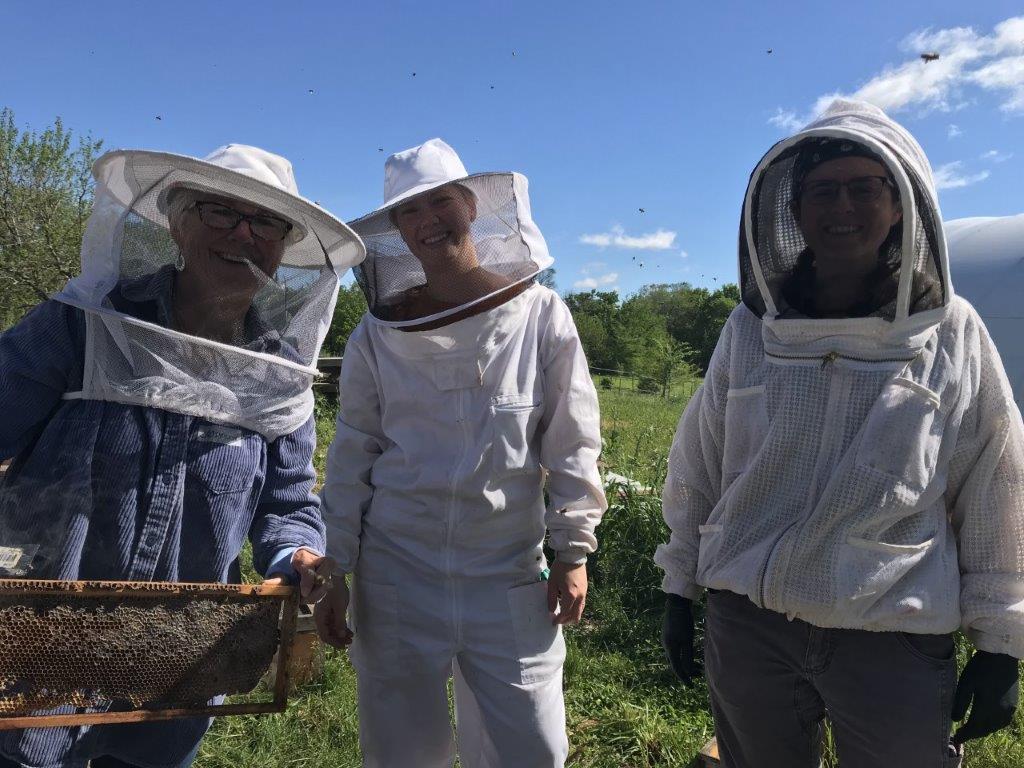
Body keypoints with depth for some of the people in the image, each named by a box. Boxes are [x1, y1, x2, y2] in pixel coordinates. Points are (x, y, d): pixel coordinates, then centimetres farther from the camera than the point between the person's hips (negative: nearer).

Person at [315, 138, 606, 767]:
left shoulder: (541, 316, -3)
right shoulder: (377, 336, 0)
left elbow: (573, 443, 0)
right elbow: (351, 462, 4)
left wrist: (573, 551, -2)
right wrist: (334, 574, 3)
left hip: (510, 577, 0)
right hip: (395, 573, 1)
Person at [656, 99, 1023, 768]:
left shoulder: (952, 335, -2)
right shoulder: (753, 329, 1)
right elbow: (697, 471, 6)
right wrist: (681, 588, 9)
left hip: (896, 642, -1)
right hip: (747, 628, 2)